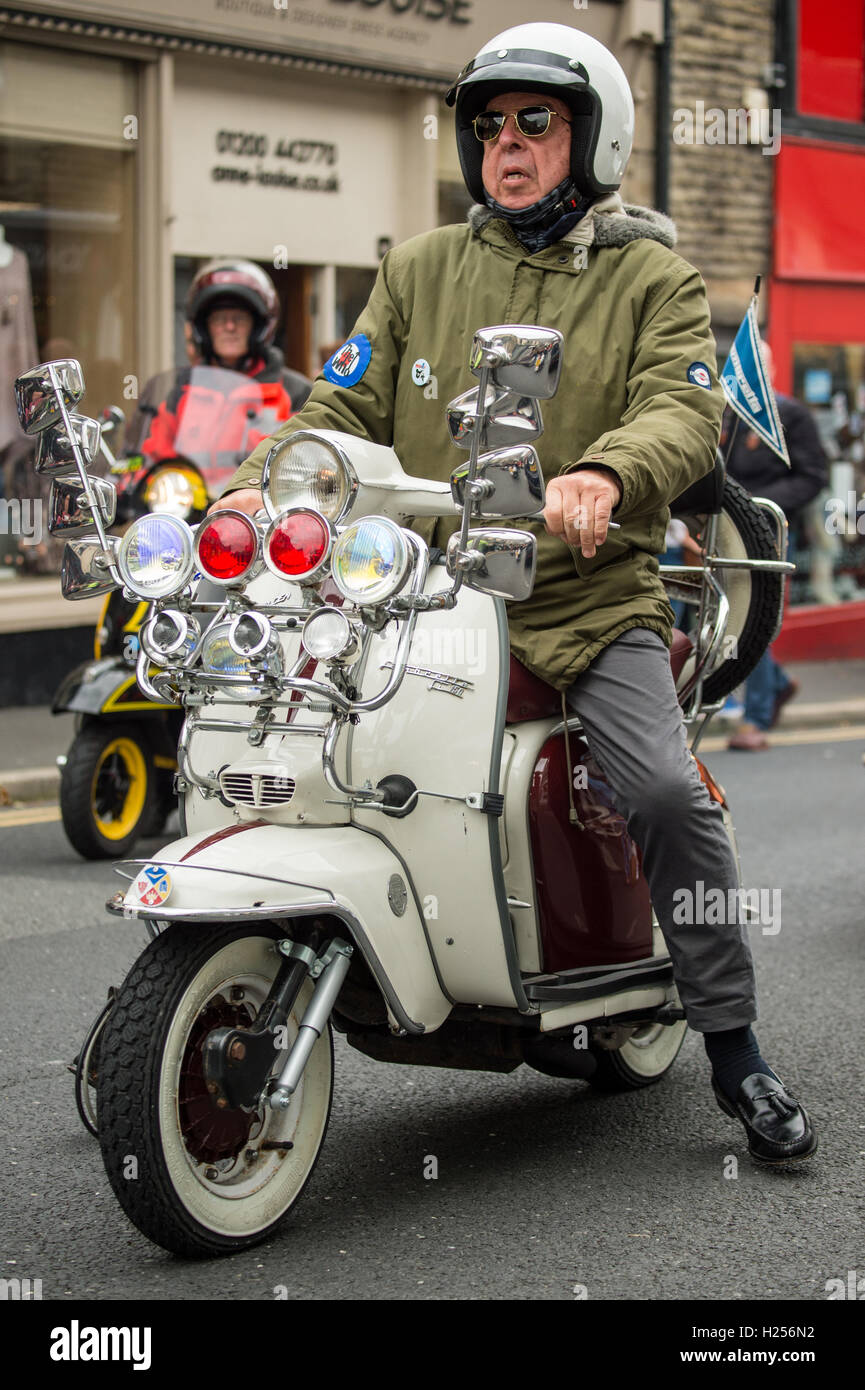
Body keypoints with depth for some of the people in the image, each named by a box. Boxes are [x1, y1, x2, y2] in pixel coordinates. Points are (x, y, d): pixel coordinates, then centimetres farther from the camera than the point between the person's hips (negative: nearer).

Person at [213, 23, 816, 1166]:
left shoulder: (652, 277, 8)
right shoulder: (420, 270, 17)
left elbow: (684, 406, -9)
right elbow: (350, 404, 11)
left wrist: (605, 478, -31)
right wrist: (268, 485, -9)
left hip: (592, 600, -2)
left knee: (665, 792, -22)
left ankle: (735, 1048, -6)